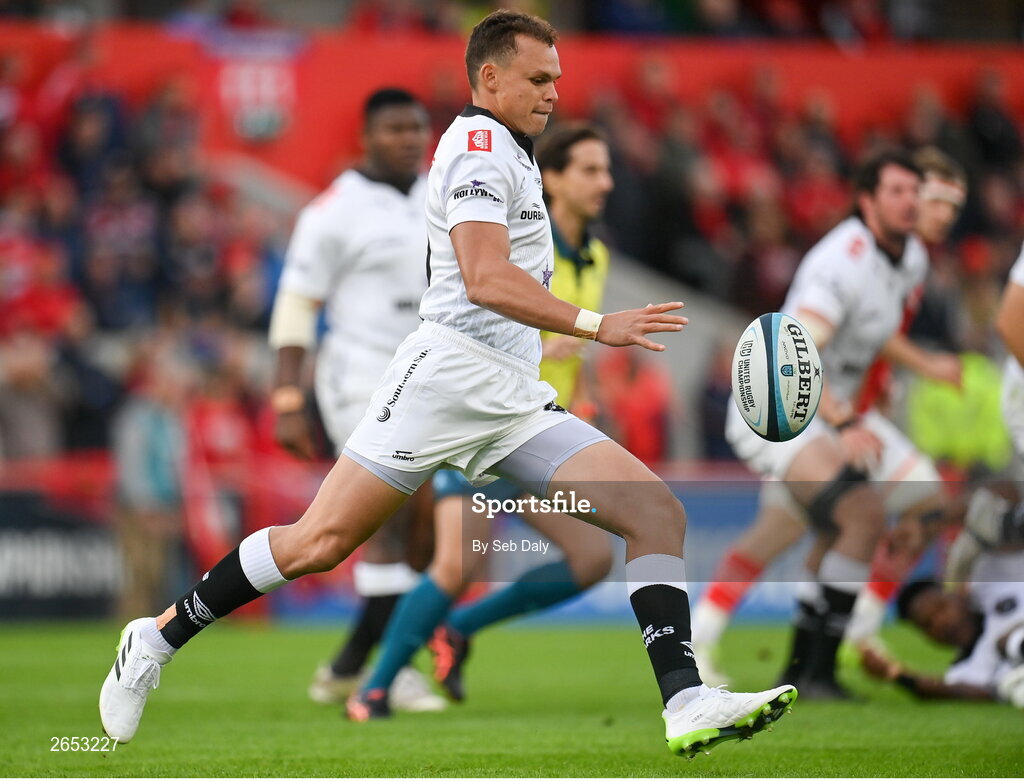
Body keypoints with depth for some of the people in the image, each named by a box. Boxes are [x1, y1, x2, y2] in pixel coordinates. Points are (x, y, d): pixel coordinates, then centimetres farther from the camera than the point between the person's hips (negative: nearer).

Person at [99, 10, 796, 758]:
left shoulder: (510, 154, 24)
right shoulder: (479, 146, -5)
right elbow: (485, 279, -20)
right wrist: (596, 325, -25)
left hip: (515, 404, 9)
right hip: (447, 373, -9)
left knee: (660, 513, -8)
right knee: (319, 543, -11)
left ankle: (686, 702, -18)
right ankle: (160, 636, 7)